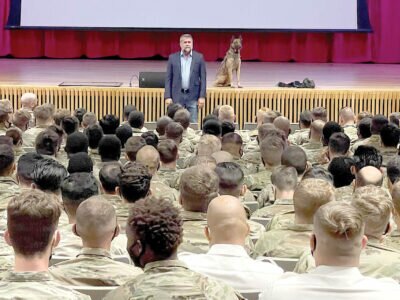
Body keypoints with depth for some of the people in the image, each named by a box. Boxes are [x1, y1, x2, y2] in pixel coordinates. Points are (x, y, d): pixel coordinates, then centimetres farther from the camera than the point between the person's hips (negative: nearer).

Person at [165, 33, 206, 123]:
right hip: (177, 96, 1)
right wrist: (167, 97, -3)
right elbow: (168, 79, 4)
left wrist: (202, 96, -4)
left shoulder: (199, 57, 3)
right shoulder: (173, 58, 4)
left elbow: (203, 78, 3)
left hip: (193, 96, 0)